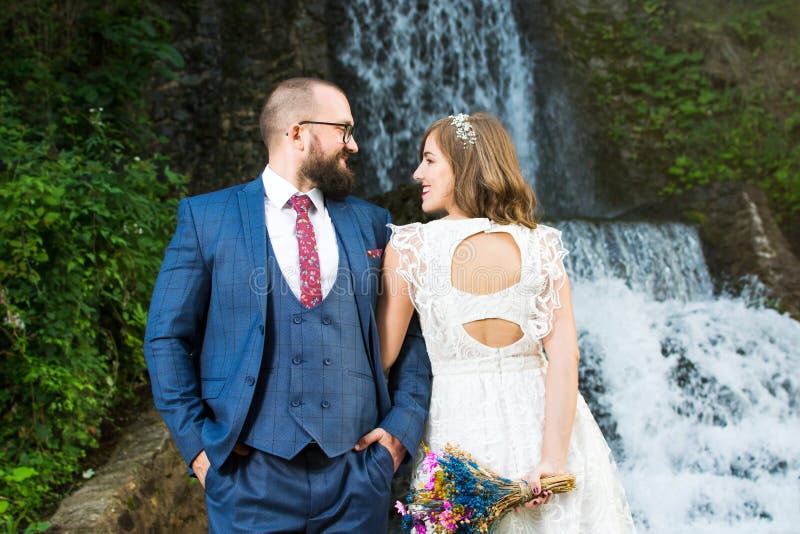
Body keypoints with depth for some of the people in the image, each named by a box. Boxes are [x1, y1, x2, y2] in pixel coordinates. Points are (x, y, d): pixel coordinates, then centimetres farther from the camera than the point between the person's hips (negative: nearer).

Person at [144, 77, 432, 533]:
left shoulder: (371, 222, 9)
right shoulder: (206, 217, 1)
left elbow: (409, 332, 12)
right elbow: (167, 337, 2)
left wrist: (404, 425, 1)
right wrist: (196, 442, -4)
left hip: (358, 473, 3)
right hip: (252, 473, -2)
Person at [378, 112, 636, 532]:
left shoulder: (409, 246, -8)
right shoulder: (540, 244, -3)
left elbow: (382, 355, -4)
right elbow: (564, 354, -11)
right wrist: (553, 456, -12)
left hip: (460, 426, -1)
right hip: (540, 418, 2)